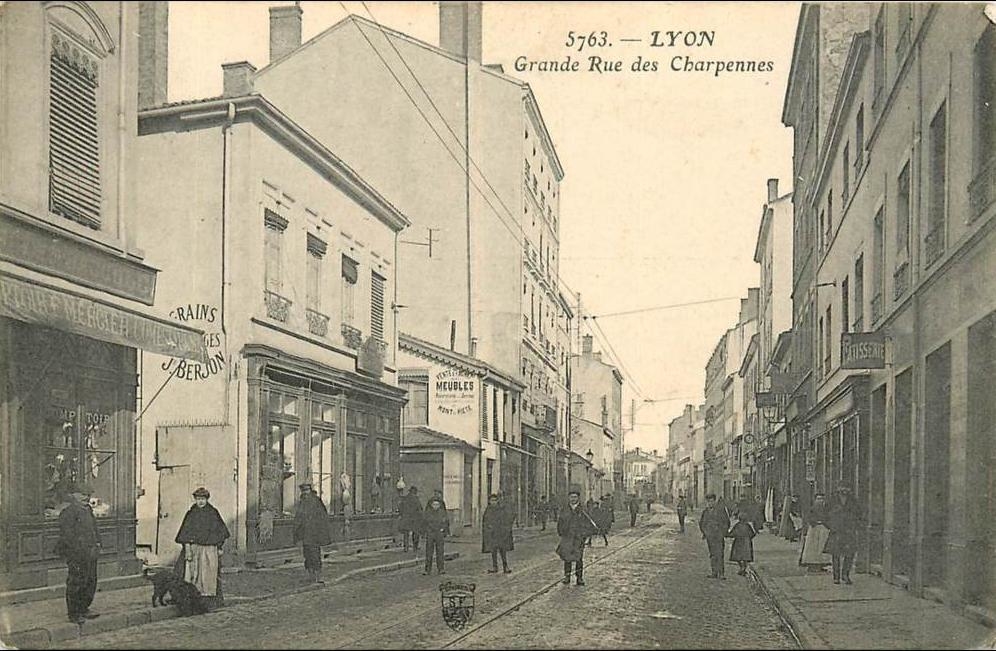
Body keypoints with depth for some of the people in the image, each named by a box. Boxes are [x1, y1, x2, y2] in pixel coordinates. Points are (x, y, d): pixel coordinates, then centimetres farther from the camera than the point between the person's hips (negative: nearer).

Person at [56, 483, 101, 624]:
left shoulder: (88, 511, 17)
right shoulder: (68, 513, -11)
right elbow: (66, 535, -18)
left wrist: (97, 543, 12)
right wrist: (80, 550, -20)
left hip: (90, 555, 9)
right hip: (76, 556, -9)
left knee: (91, 582, 13)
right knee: (76, 584, -2)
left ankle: (83, 609, 26)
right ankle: (73, 614, 7)